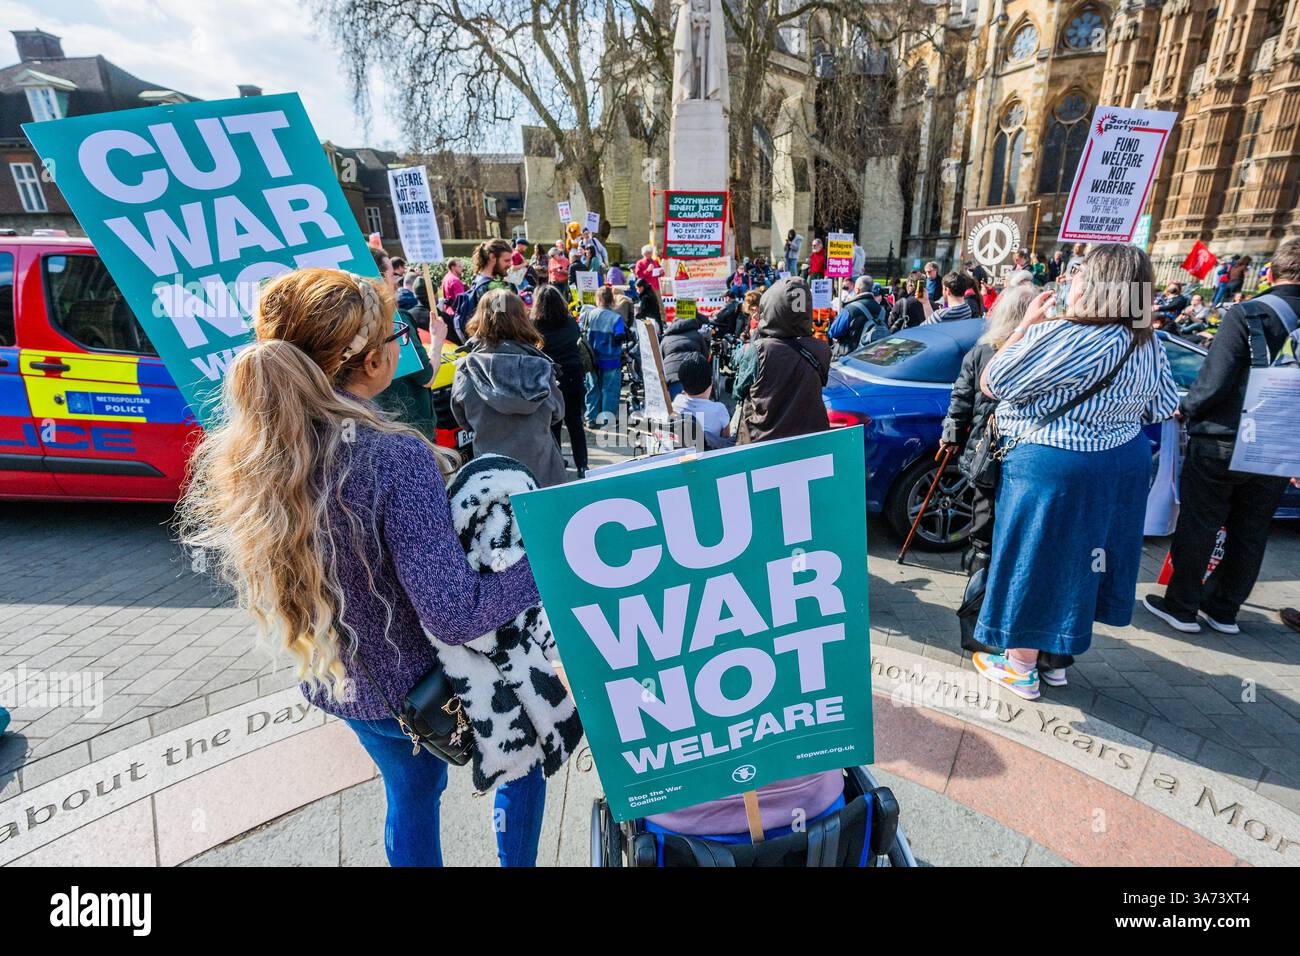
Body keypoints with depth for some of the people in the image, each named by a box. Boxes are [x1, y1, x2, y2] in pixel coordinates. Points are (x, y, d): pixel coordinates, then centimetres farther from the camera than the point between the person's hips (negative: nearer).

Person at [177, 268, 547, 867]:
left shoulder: (238, 454, -12)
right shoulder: (393, 458, -34)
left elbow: (242, 575, 4)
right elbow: (456, 617, -33)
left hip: (334, 684, 6)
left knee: (410, 793, 32)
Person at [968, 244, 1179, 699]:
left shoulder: (1063, 337, -22)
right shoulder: (1150, 344, 3)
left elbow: (990, 384, -16)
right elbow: (1159, 409, 12)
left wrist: (1026, 325, -7)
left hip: (1052, 469, -8)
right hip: (1124, 465, 8)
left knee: (1033, 561, 7)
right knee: (1075, 560, 19)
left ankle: (1019, 668, 21)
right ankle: (1055, 659, 35)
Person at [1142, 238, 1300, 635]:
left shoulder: (1245, 315, -15)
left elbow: (1215, 382, -20)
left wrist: (1185, 408, -1)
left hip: (1221, 442, -5)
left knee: (1197, 527, 7)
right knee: (1249, 533, 15)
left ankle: (1181, 607, 16)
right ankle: (1224, 609, 27)